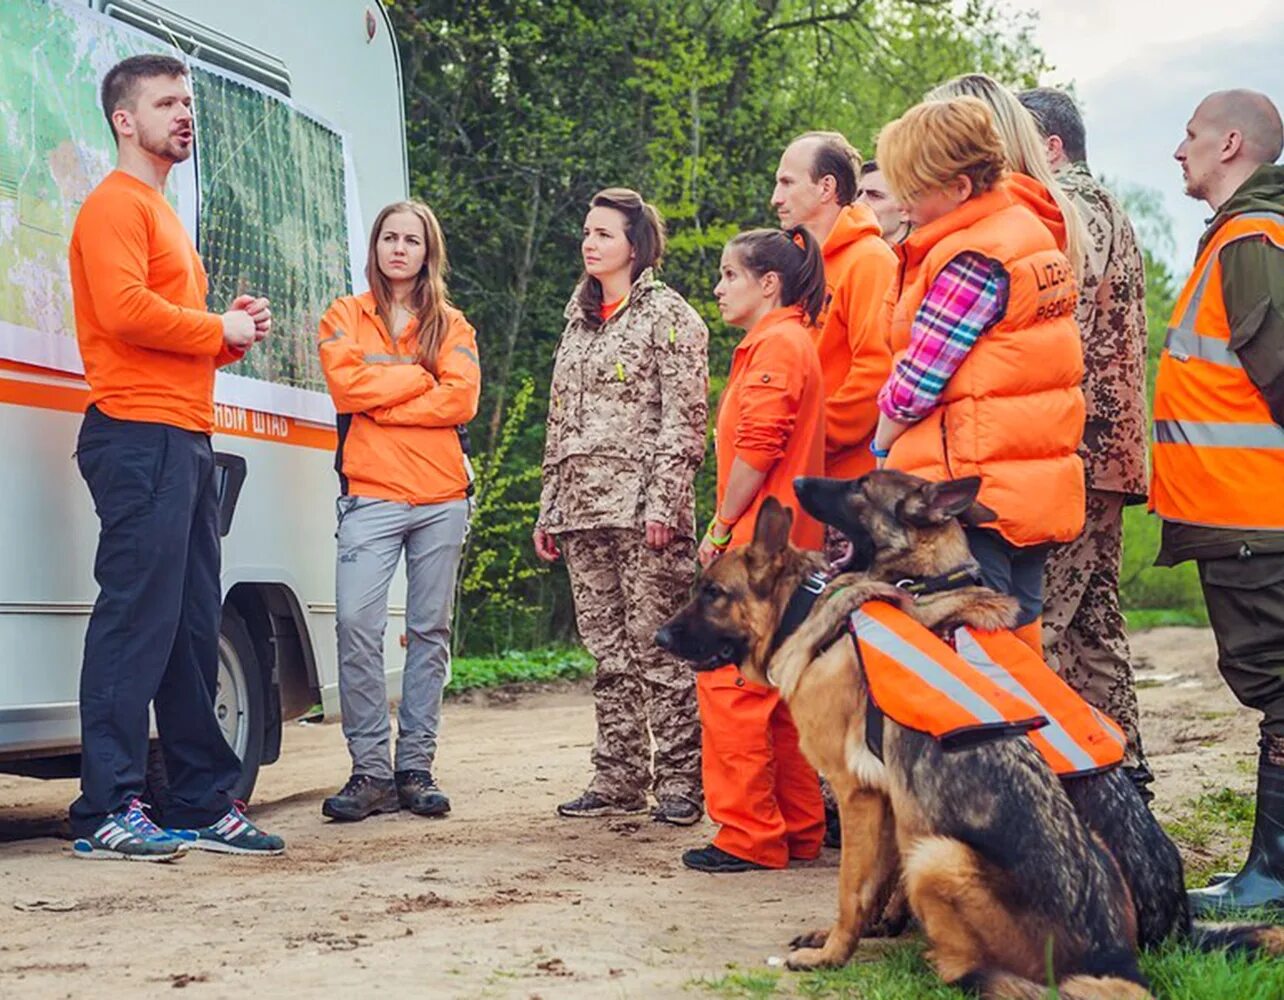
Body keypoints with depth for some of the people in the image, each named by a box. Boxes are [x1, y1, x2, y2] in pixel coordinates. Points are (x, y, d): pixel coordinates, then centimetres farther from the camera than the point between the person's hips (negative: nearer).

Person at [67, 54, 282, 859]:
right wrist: (221, 330, -8)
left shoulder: (164, 214, 27)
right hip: (141, 437, -10)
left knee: (194, 628, 10)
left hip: (186, 441, 10)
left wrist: (235, 333, 9)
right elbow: (125, 309, -20)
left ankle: (204, 803, 14)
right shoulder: (116, 206, -4)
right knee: (137, 619, -12)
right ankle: (108, 809, -11)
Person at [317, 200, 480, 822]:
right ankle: (370, 770, -9)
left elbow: (462, 399, -3)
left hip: (442, 498, 2)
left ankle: (416, 767, 10)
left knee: (430, 633, 3)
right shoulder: (345, 316, 13)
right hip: (371, 496, -2)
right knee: (356, 625, -15)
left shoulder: (451, 325, 15)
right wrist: (419, 377, -2)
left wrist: (379, 398, -7)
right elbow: (346, 385, -6)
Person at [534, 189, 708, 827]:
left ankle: (680, 781, -3)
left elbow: (684, 419, -8)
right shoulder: (579, 320, 20)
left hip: (642, 506, -7)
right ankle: (618, 780, 11)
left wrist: (662, 502, -17)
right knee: (608, 653, 7)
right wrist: (549, 509, 17)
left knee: (657, 646, -7)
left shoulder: (668, 315, -1)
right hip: (584, 509, 7)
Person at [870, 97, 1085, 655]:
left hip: (971, 487, -10)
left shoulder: (974, 259, -17)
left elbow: (916, 381, -14)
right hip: (1035, 487, 10)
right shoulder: (1029, 230, 12)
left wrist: (883, 451, 5)